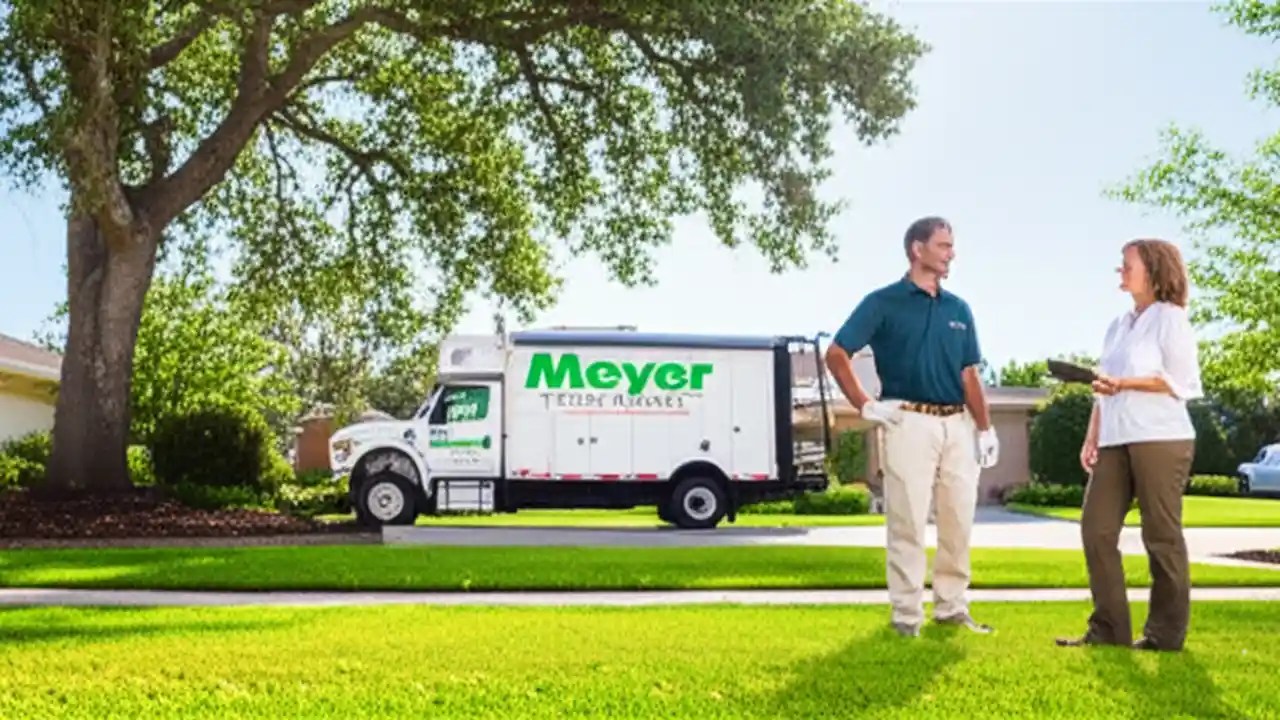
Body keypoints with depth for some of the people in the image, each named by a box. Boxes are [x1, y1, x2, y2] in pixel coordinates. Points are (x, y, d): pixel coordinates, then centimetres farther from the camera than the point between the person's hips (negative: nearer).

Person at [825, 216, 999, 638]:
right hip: (910, 423, -5)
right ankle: (906, 615, 8)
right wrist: (866, 406, -8)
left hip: (957, 425, 6)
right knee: (908, 523, -2)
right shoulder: (884, 302, -2)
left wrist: (985, 428, 8)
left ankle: (952, 607, 22)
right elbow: (836, 355, -4)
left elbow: (969, 376, 15)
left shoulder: (958, 309, 14)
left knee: (959, 520, 9)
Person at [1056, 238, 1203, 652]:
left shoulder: (1170, 317, -2)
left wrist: (1124, 384, -18)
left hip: (1161, 440, -7)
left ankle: (1166, 632, 10)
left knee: (1161, 535, 0)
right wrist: (1092, 437, 9)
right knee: (1096, 528, 1)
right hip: (1116, 441, 7)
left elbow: (1182, 381, -10)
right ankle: (1109, 628, 8)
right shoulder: (1118, 326, 19)